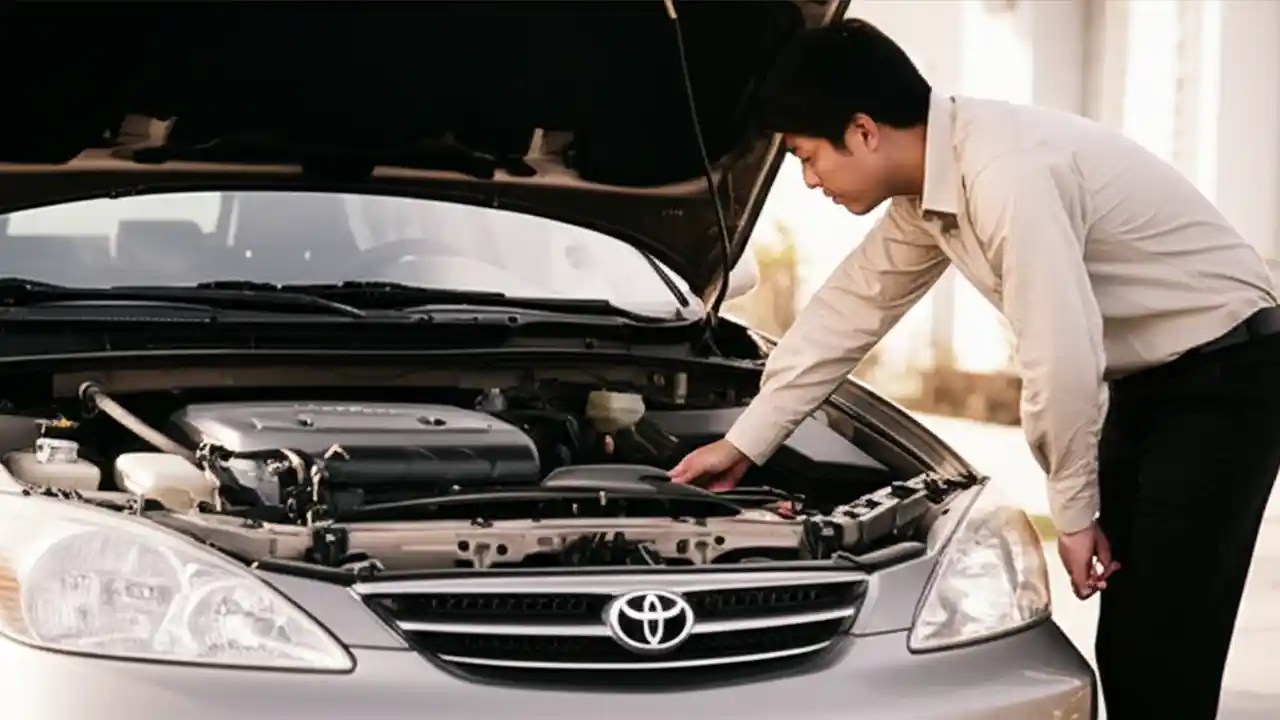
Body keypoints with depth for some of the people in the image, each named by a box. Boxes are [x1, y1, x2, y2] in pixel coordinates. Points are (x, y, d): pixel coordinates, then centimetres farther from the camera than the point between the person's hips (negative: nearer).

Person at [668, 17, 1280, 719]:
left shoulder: (1006, 173, -29)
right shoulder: (931, 188, 2)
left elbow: (1063, 360, -31)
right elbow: (852, 306, 12)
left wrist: (1074, 508, -19)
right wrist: (744, 443, 15)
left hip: (1223, 377, -9)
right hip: (1146, 382, 9)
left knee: (1162, 643, -10)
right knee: (1124, 642, 9)